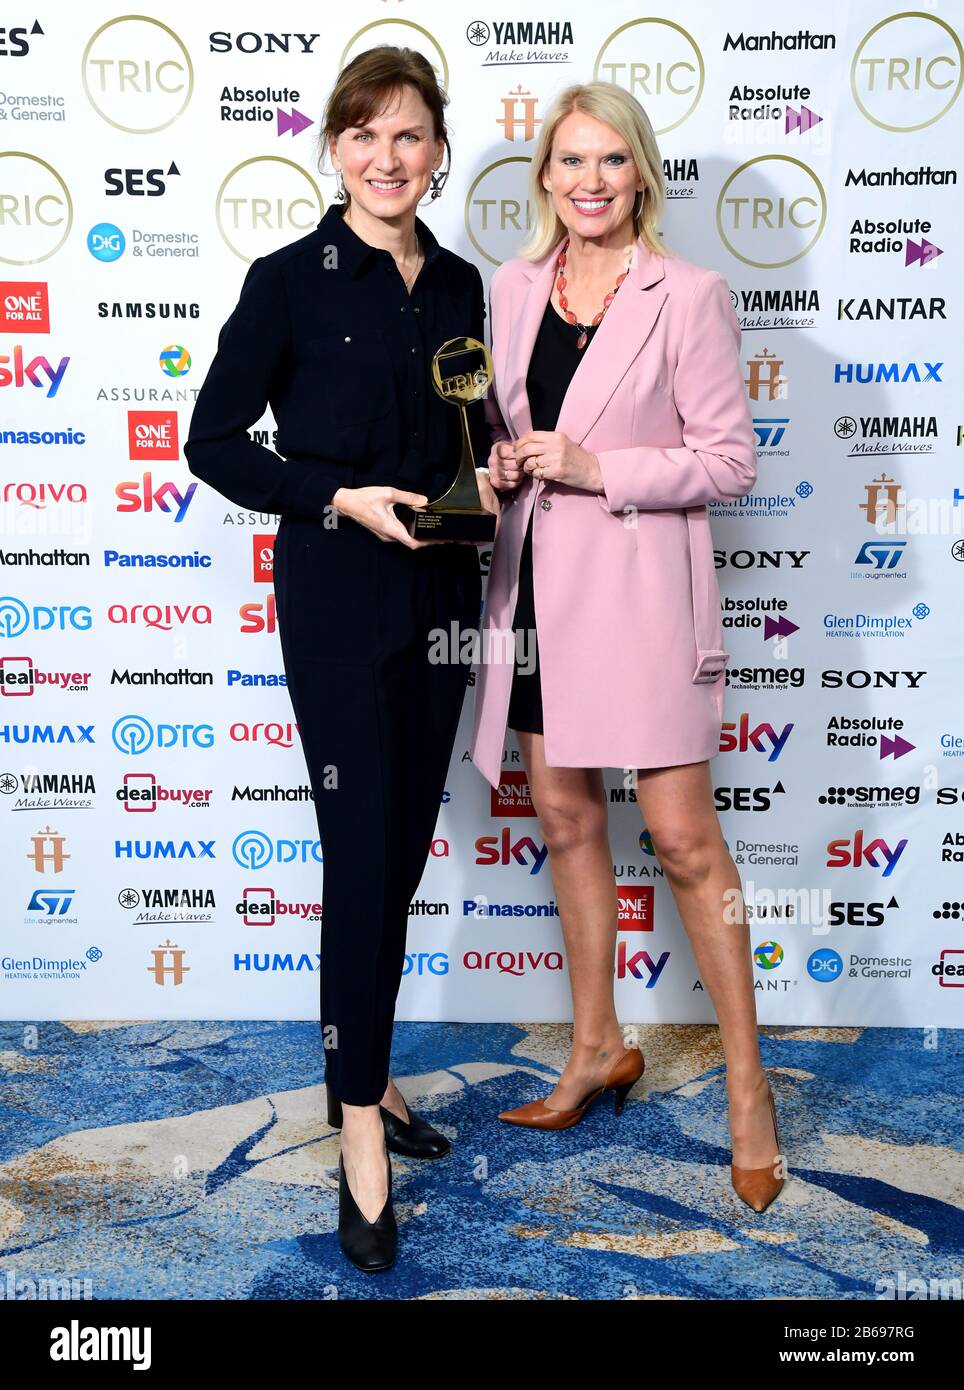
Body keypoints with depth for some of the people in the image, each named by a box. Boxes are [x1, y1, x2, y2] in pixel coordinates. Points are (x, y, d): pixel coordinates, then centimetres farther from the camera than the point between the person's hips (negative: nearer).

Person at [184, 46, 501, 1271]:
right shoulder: (290, 281, -6)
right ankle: (361, 1124, 9)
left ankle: (361, 1068, 30)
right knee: (361, 854, -5)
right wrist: (343, 497, -16)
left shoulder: (460, 285, 9)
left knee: (405, 847, 12)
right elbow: (213, 443, -5)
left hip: (438, 594, 6)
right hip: (336, 597, -5)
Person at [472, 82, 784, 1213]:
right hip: (537, 582, 6)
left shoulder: (688, 296, -6)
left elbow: (728, 460, -7)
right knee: (564, 819, 13)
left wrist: (595, 468, -17)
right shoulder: (512, 289, 9)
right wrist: (498, 466, -2)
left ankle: (747, 1086, 13)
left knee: (684, 839, -3)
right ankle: (597, 1051, 30)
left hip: (636, 588, -5)